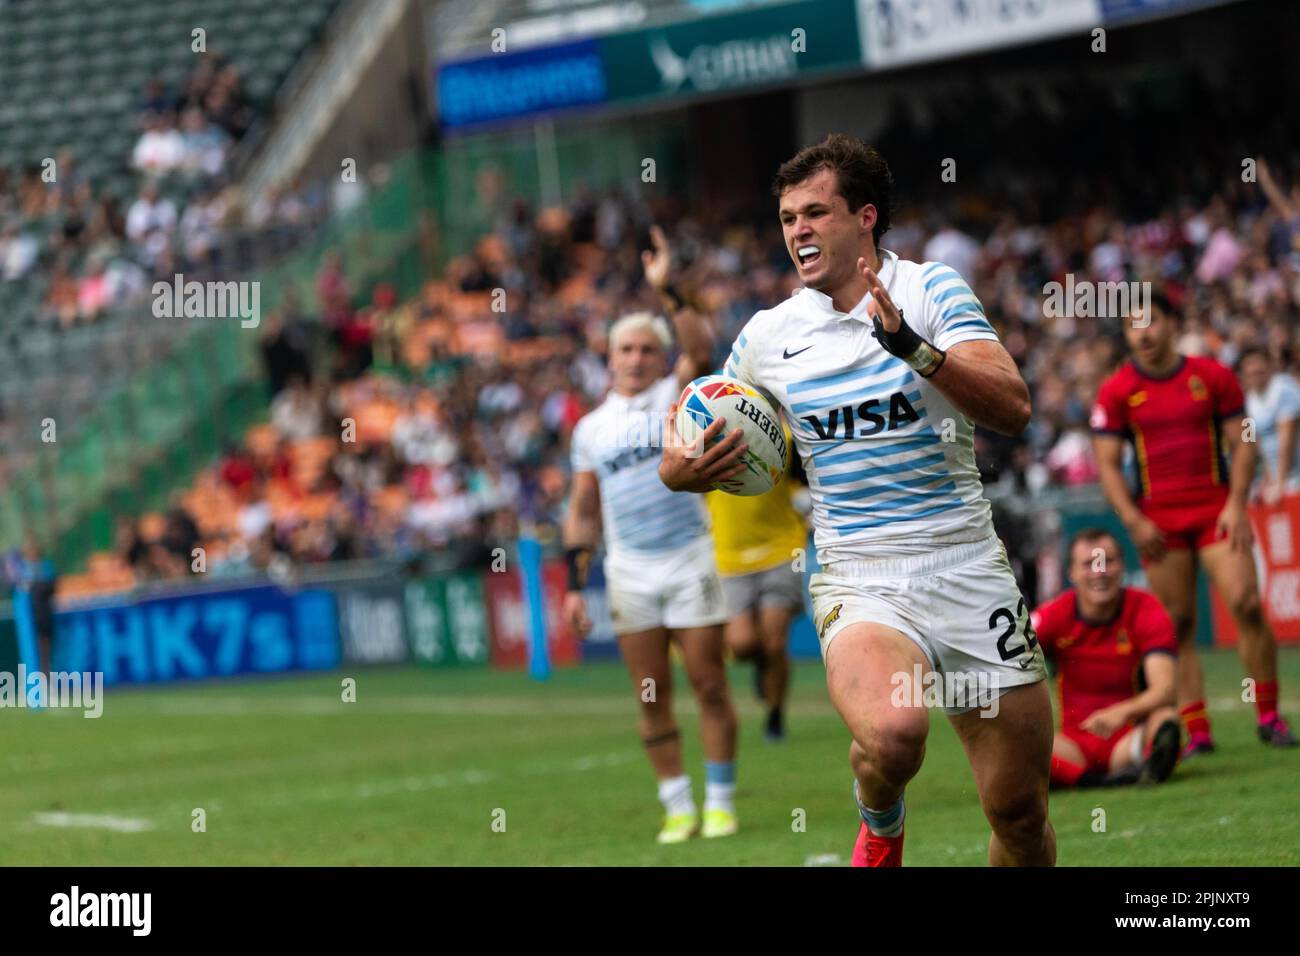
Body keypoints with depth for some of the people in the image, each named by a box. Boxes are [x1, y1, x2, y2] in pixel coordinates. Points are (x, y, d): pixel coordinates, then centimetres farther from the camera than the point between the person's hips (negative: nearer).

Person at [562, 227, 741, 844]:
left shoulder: (677, 395, 1)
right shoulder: (591, 428, 11)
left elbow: (701, 352, -21)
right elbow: (583, 510, 13)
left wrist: (668, 290, -28)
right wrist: (575, 584, 7)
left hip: (690, 559, -3)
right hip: (629, 569, 3)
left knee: (708, 684, -3)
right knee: (651, 696, 2)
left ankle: (720, 801, 5)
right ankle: (677, 806, 8)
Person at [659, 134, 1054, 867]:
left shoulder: (929, 289, 0)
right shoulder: (768, 335, 8)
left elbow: (1013, 408, -13)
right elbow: (703, 446, 21)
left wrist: (910, 344, -27)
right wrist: (680, 470, -4)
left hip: (969, 576, 0)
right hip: (860, 584, 0)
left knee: (1021, 812, 1)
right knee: (893, 732, -32)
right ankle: (882, 827, 2)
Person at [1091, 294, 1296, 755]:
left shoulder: (1212, 376, 4)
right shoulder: (1116, 391, 2)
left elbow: (1242, 442, 5)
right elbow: (1107, 463, 1)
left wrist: (1236, 505, -7)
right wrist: (1134, 521, -10)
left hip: (1215, 509, 0)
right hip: (1158, 521, 0)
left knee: (1246, 604, -13)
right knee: (1178, 626, -1)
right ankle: (1196, 731, 2)